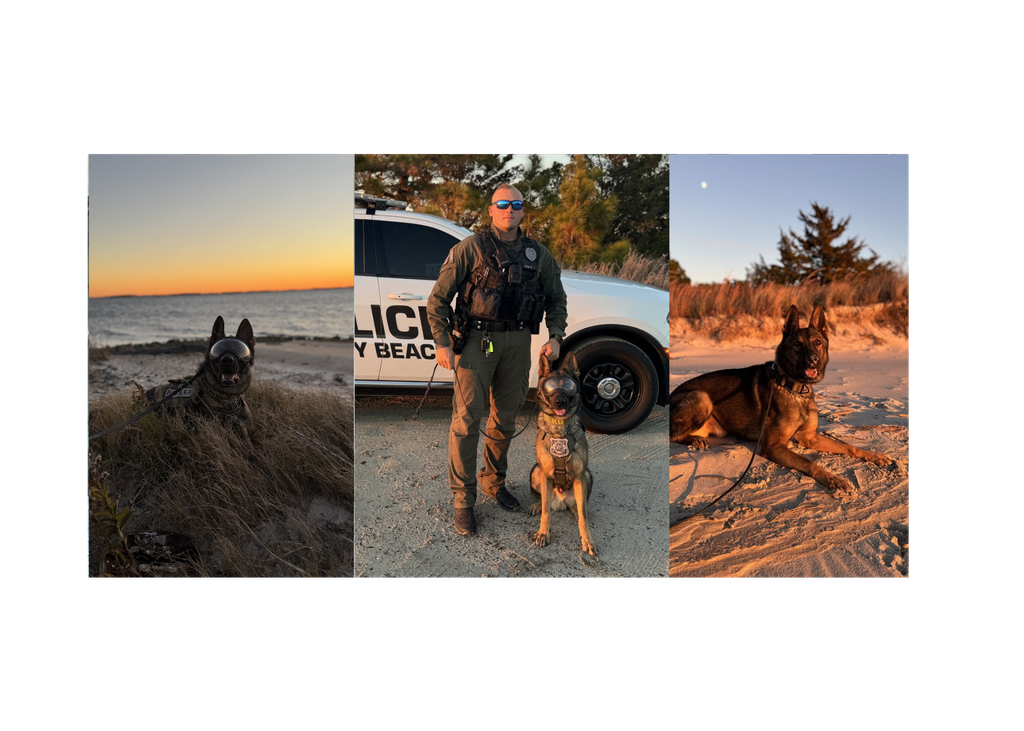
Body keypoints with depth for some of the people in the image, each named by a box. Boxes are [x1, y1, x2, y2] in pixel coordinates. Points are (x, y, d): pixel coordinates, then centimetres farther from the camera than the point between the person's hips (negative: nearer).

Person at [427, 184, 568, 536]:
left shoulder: (538, 254, 8)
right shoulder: (470, 248, -4)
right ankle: (463, 499, 6)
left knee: (505, 417, 13)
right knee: (467, 419, -6)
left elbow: (556, 299, 18)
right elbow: (438, 298, -4)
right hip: (476, 339, -4)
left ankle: (494, 480, 33)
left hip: (518, 341, 4)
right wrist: (442, 344, -11)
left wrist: (555, 337, 5)